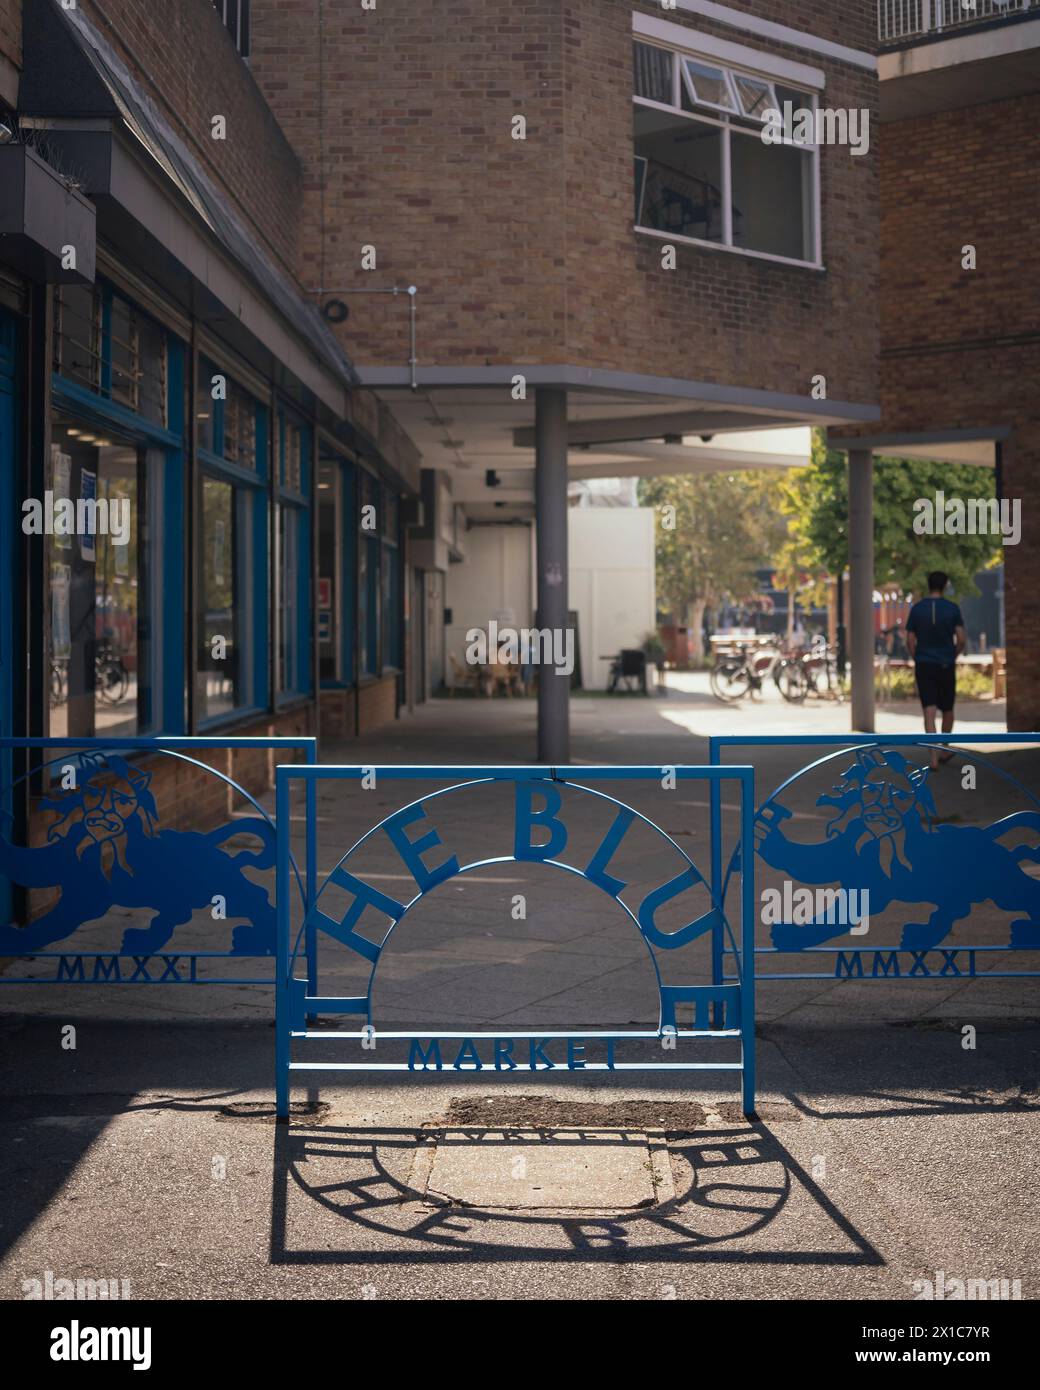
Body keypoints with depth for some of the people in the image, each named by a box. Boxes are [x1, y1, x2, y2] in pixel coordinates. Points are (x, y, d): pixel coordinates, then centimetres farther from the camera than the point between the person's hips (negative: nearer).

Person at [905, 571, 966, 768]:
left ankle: (934, 756, -15)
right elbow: (961, 639, -6)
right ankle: (945, 750, 29)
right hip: (946, 666, 0)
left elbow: (910, 640, 0)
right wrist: (953, 657, 11)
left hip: (923, 666, 1)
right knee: (947, 709, 17)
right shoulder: (952, 609, -4)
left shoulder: (916, 609, 0)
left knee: (929, 711, -4)